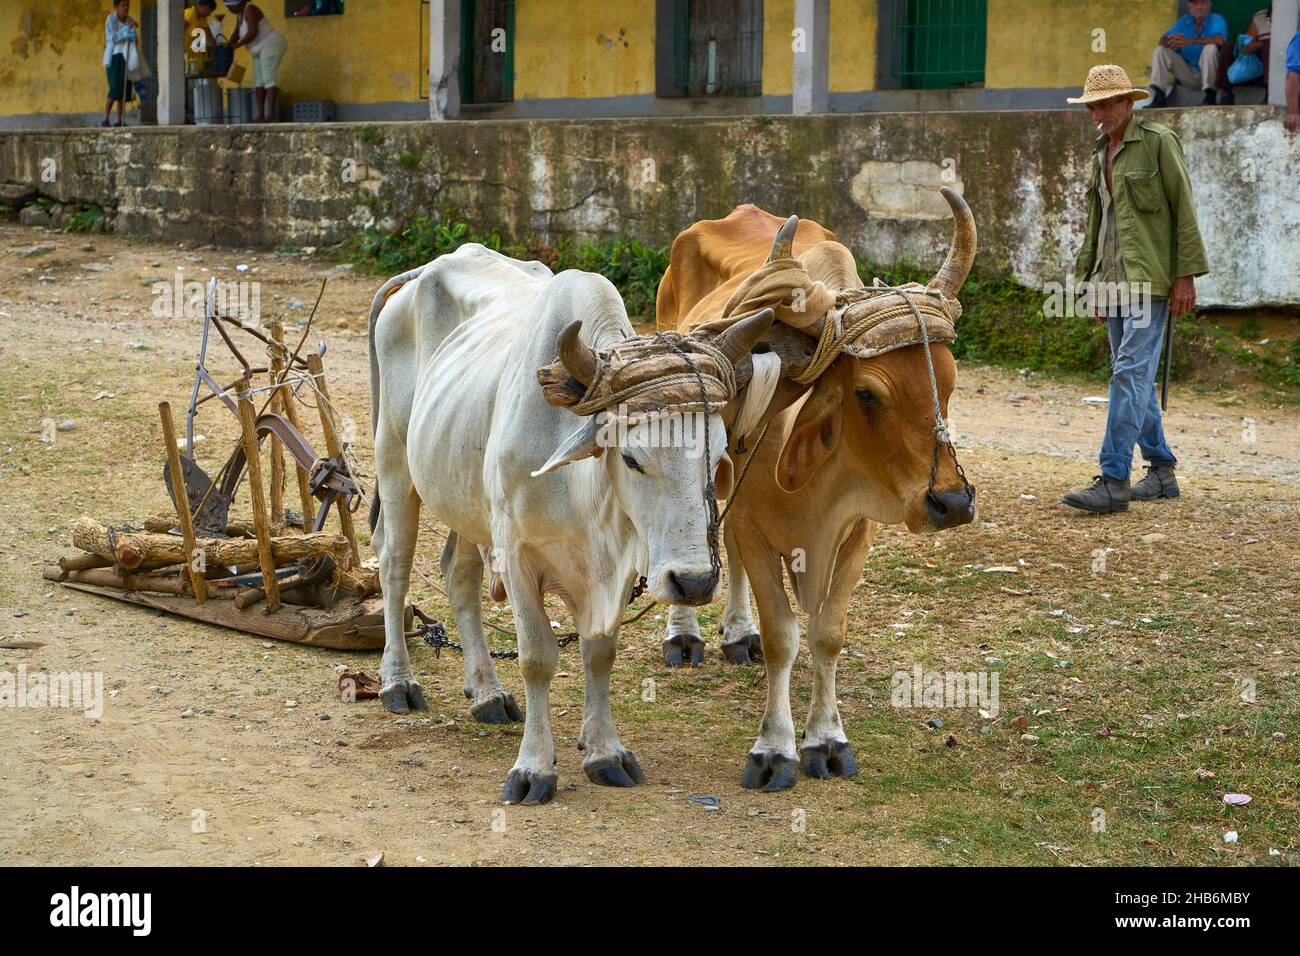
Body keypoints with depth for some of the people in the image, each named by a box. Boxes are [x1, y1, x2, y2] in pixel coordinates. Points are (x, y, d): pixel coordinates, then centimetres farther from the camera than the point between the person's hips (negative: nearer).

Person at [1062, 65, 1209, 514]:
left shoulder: (1158, 142, -5)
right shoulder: (1100, 154, 17)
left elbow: (1184, 209, -8)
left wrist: (1186, 275, -13)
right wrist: (1091, 281, 20)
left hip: (1149, 276, -8)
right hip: (1114, 279, 8)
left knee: (1131, 372, -14)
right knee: (1134, 377, 10)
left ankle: (1114, 481, -18)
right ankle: (1162, 472, 20)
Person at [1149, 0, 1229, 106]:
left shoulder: (1216, 20, -7)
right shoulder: (1183, 21, 5)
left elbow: (1220, 40, -29)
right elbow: (1163, 41, -5)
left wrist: (1190, 41, -37)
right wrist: (1170, 42, -31)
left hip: (1208, 72, -4)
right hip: (1186, 73, 4)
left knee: (1210, 47, -30)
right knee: (1160, 50, -8)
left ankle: (1210, 96, -29)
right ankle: (1158, 97, -20)